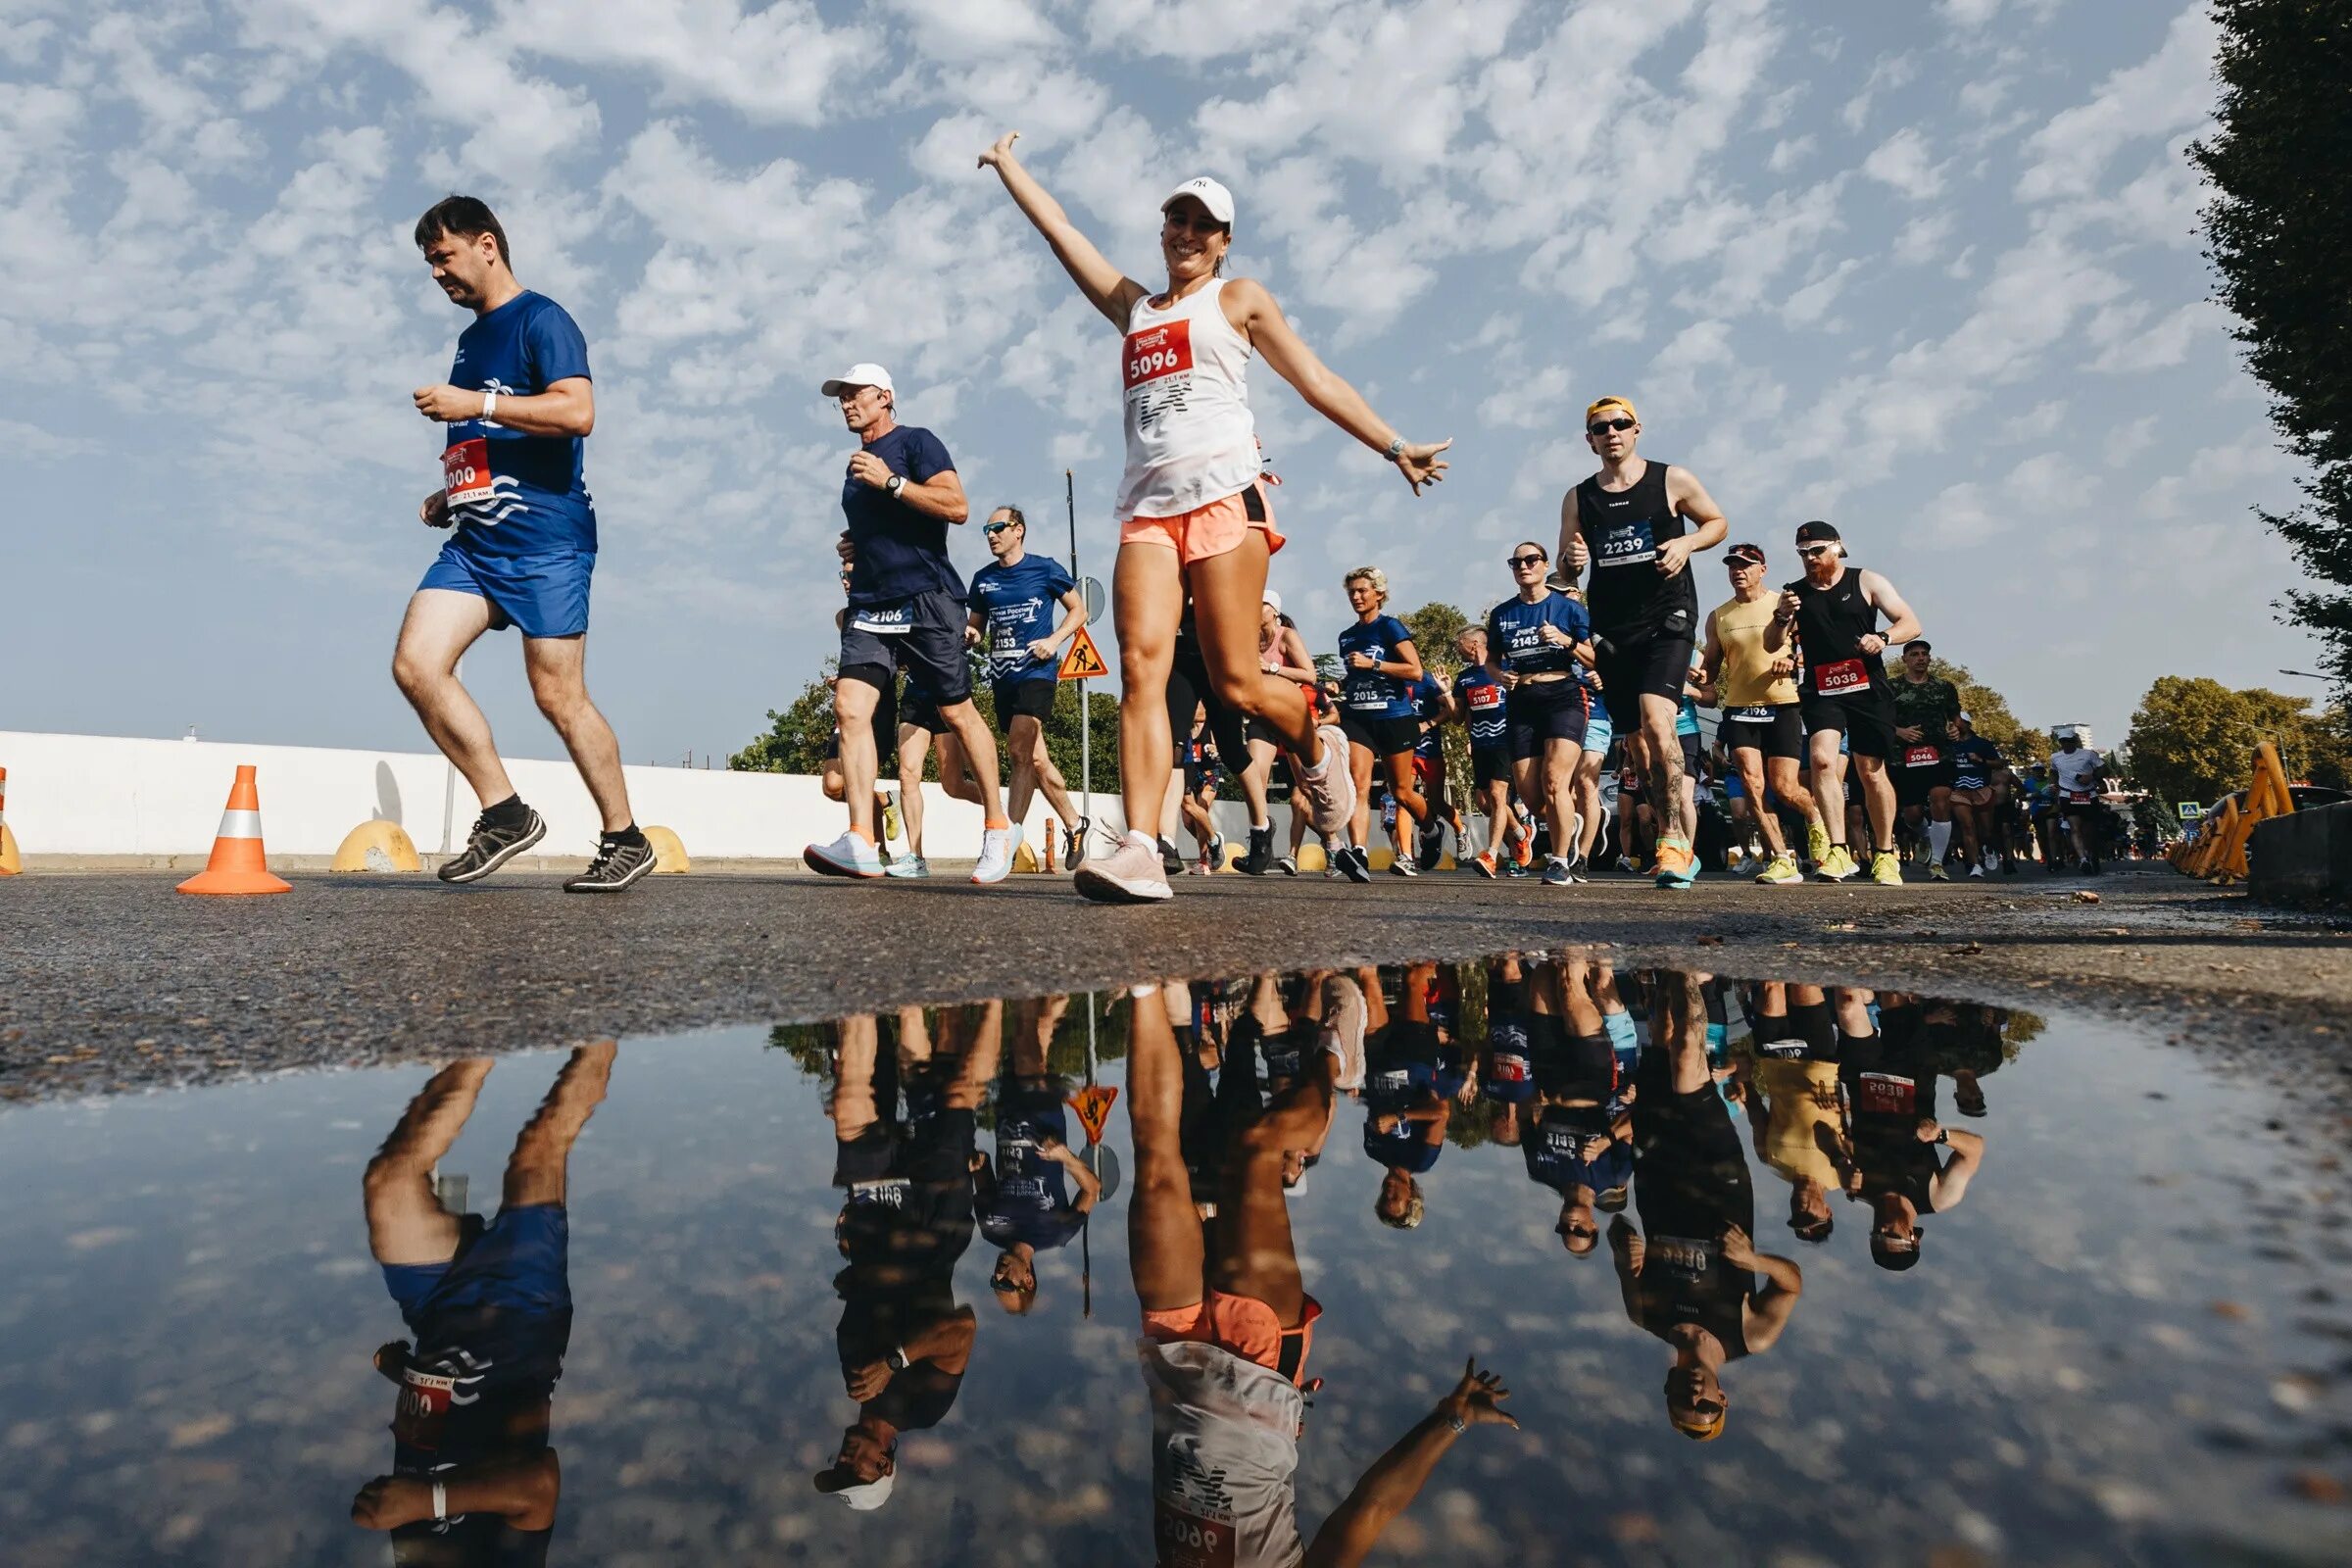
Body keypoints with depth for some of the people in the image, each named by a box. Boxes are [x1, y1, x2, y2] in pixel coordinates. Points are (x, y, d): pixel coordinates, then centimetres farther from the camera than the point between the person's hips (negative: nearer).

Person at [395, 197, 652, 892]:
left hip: (545, 540, -8)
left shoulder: (541, 319, -2)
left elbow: (578, 412, -18)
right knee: (415, 663, -8)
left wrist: (474, 404, -17)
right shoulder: (471, 340, 24)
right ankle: (505, 813, 1)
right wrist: (449, 495, 18)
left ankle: (626, 842, 7)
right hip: (475, 541, 8)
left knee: (559, 697, -6)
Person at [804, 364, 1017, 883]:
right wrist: (853, 549, 17)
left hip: (926, 599, -7)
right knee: (850, 705, -13)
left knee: (956, 713, -2)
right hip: (870, 606, 7)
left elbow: (957, 506, -12)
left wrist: (891, 480, -15)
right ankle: (861, 842, -19)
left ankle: (998, 828, 11)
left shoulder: (915, 442, 2)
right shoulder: (857, 466, 24)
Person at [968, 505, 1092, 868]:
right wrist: (970, 635, -3)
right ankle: (1074, 824, 17)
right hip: (1001, 675, 6)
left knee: (1020, 752, -18)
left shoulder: (1045, 569, 1)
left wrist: (1054, 640, -10)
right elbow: (976, 626, 21)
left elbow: (1078, 610, 5)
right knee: (1033, 758, 7)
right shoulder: (983, 578, 13)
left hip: (1037, 670, -6)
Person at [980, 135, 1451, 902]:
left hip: (1222, 495, -4)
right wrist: (1005, 163, 38)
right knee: (1141, 667, -16)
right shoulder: (1132, 307, 27)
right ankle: (1141, 850, -23)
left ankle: (1315, 746, 22)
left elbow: (1315, 379, 12)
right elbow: (1059, 229, 34)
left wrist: (1393, 446, 6)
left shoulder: (1237, 297, 16)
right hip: (1146, 507, 4)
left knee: (1236, 683, -10)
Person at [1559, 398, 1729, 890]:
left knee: (1656, 721, -26)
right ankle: (1679, 845, 21)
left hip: (1668, 619, -4)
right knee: (1636, 745, 6)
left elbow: (1718, 522, 12)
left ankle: (1672, 840, -18)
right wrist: (1571, 560, -10)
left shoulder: (1673, 480, 1)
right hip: (1611, 630, 4)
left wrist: (1686, 542, -8)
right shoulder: (1578, 498, 9)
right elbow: (1563, 571, 14)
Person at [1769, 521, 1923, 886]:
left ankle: (1885, 854, 19)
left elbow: (1911, 624, 2)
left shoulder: (1866, 582, 5)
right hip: (1821, 693, 1)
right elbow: (1771, 646, 7)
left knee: (1872, 773, 3)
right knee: (1822, 760, -22)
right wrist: (1782, 617, -14)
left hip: (1867, 691, -1)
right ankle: (1838, 852, -25)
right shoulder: (1794, 593, 10)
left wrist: (1883, 638, -19)